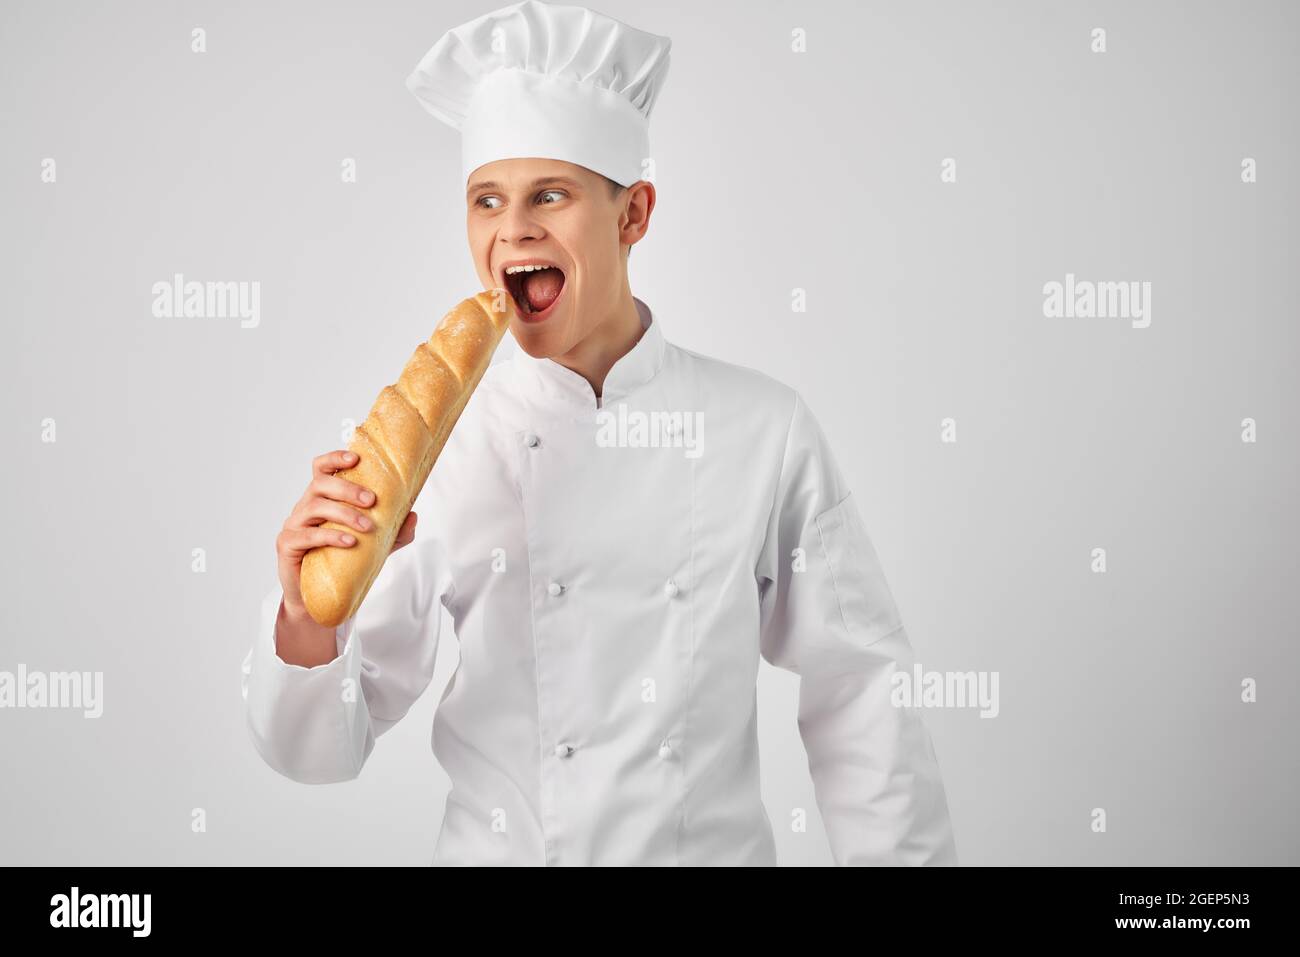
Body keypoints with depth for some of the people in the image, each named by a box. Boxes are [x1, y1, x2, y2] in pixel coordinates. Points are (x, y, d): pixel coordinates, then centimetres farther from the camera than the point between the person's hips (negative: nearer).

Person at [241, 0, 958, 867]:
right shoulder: (430, 444, -10)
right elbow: (320, 753, -9)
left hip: (717, 847, 0)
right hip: (494, 847, 1)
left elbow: (857, 700, -3)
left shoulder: (765, 430, -10)